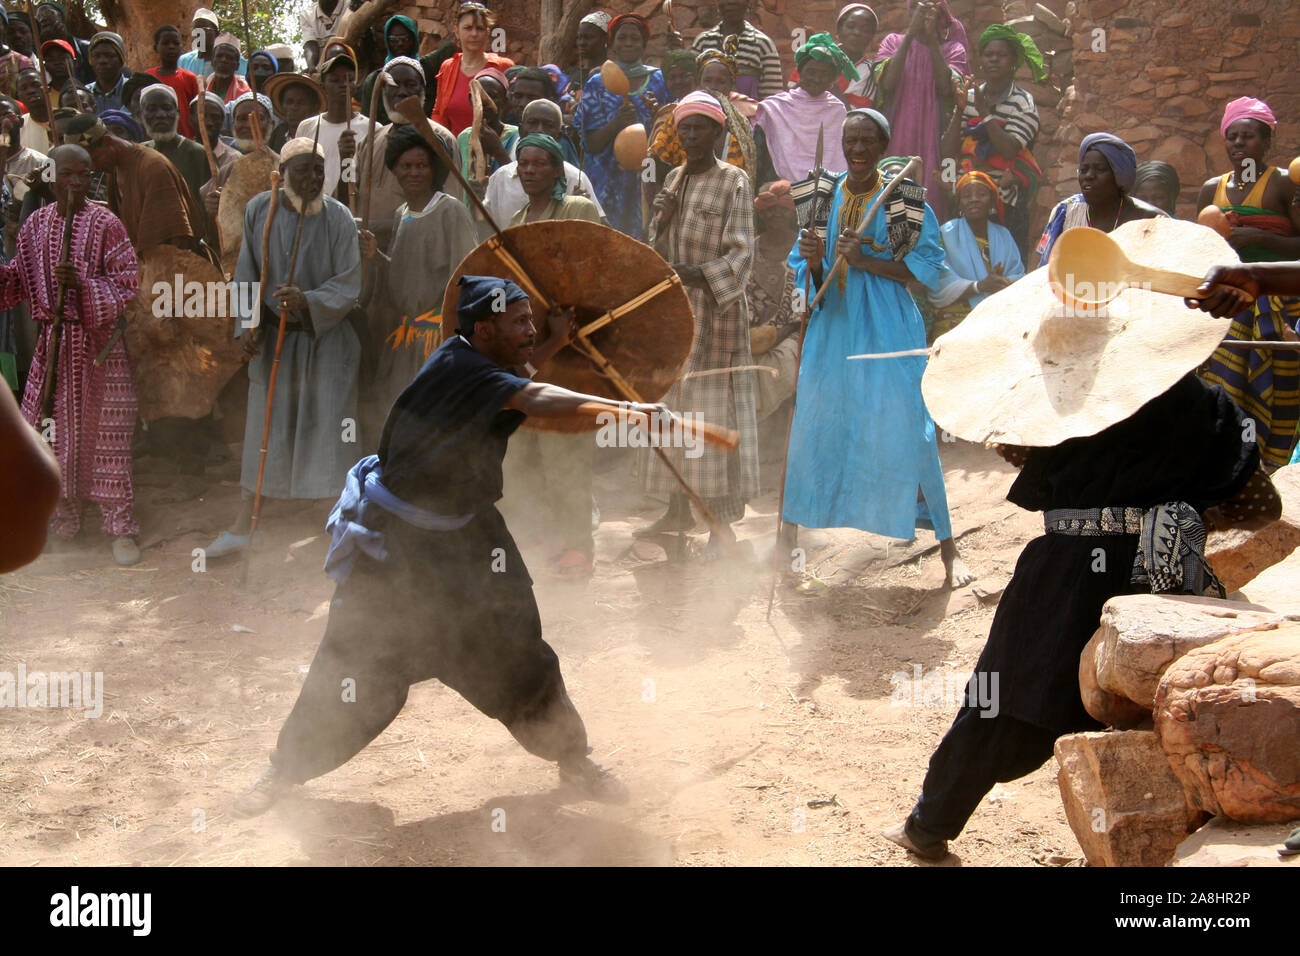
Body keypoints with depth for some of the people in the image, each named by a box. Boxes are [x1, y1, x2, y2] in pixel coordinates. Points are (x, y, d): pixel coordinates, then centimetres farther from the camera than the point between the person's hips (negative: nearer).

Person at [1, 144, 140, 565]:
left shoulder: (105, 224, -8)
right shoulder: (35, 225, 5)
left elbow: (126, 285, -10)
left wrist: (82, 284, -24)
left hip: (99, 344, -4)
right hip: (53, 340, 4)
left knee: (106, 435, -1)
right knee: (51, 429, 10)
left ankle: (120, 527, 7)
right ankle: (63, 512, 28)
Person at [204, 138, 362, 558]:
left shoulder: (338, 217, -10)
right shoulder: (259, 209, -3)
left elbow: (349, 283, -12)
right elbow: (247, 271, 2)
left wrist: (308, 301, -27)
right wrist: (249, 323, -7)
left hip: (325, 338, -2)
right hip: (273, 338, 2)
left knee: (327, 426, 0)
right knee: (264, 427, 9)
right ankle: (243, 526, 20)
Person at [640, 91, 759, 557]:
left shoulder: (734, 182, -6)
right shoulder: (674, 179, 14)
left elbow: (740, 254, -14)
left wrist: (694, 274, -26)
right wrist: (663, 219, -2)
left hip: (715, 308, -7)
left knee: (714, 407, -7)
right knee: (672, 404, 9)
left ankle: (722, 521, -2)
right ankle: (678, 508, 20)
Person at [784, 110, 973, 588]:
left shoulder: (907, 202, -2)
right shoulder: (823, 199, 9)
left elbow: (926, 266, -8)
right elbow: (805, 276, 11)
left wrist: (866, 260, -18)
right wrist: (813, 261, -12)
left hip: (888, 331, -3)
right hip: (831, 329, 4)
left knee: (908, 430, -6)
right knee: (810, 425, 6)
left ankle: (948, 547, 2)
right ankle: (791, 531, 21)